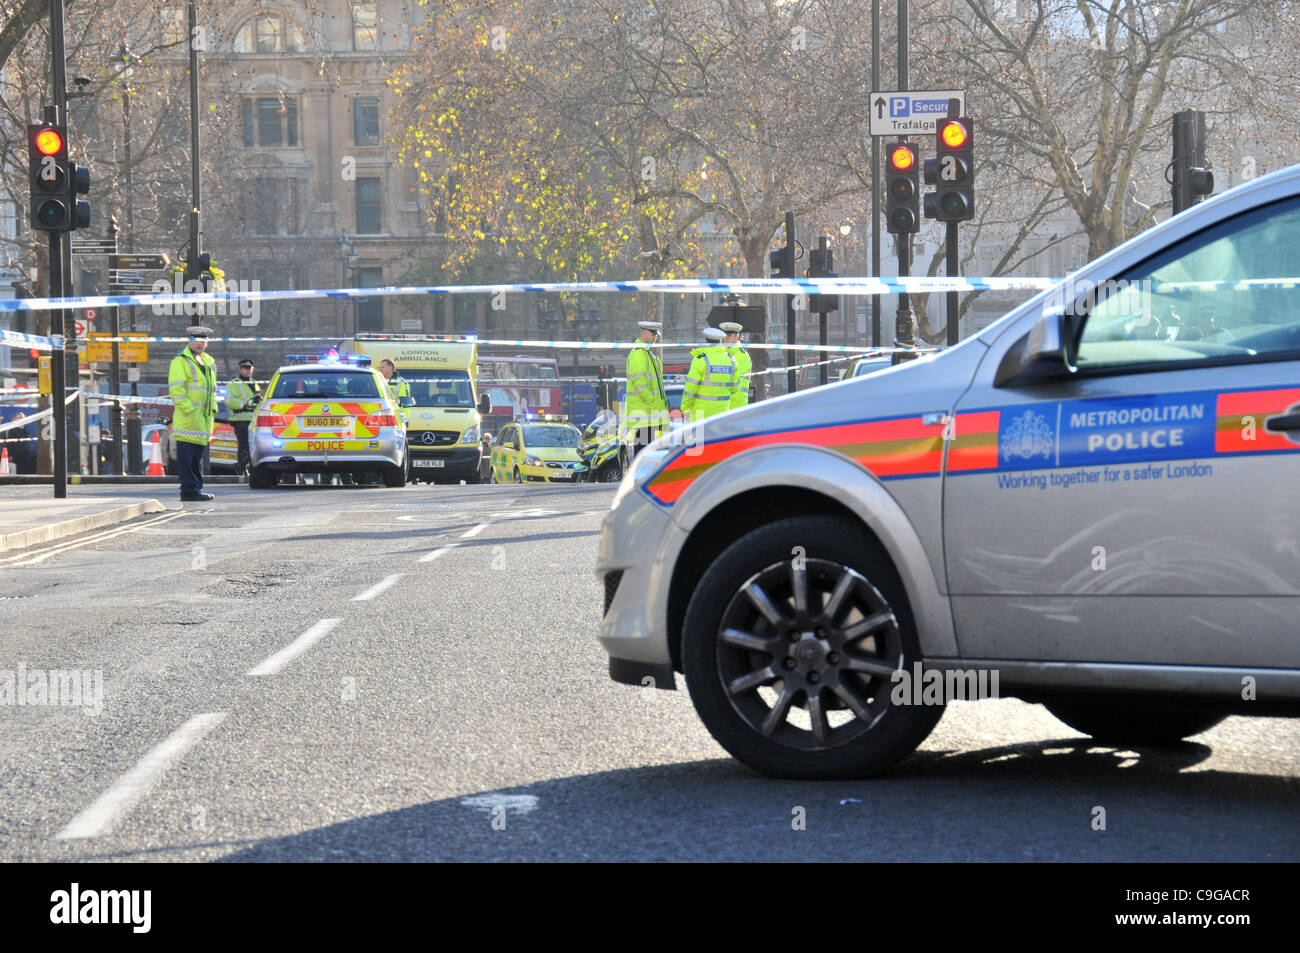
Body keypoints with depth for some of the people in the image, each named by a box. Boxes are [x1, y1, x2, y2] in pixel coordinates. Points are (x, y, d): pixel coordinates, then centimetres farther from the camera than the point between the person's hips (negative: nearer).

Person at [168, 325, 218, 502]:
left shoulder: (209, 362, 20)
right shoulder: (180, 361, -6)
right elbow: (176, 389, -13)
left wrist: (213, 410, 16)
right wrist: (189, 411, -19)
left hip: (204, 417, 8)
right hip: (187, 417, -8)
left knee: (198, 456, 13)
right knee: (186, 456, -7)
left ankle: (197, 488, 18)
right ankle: (189, 490, -8)